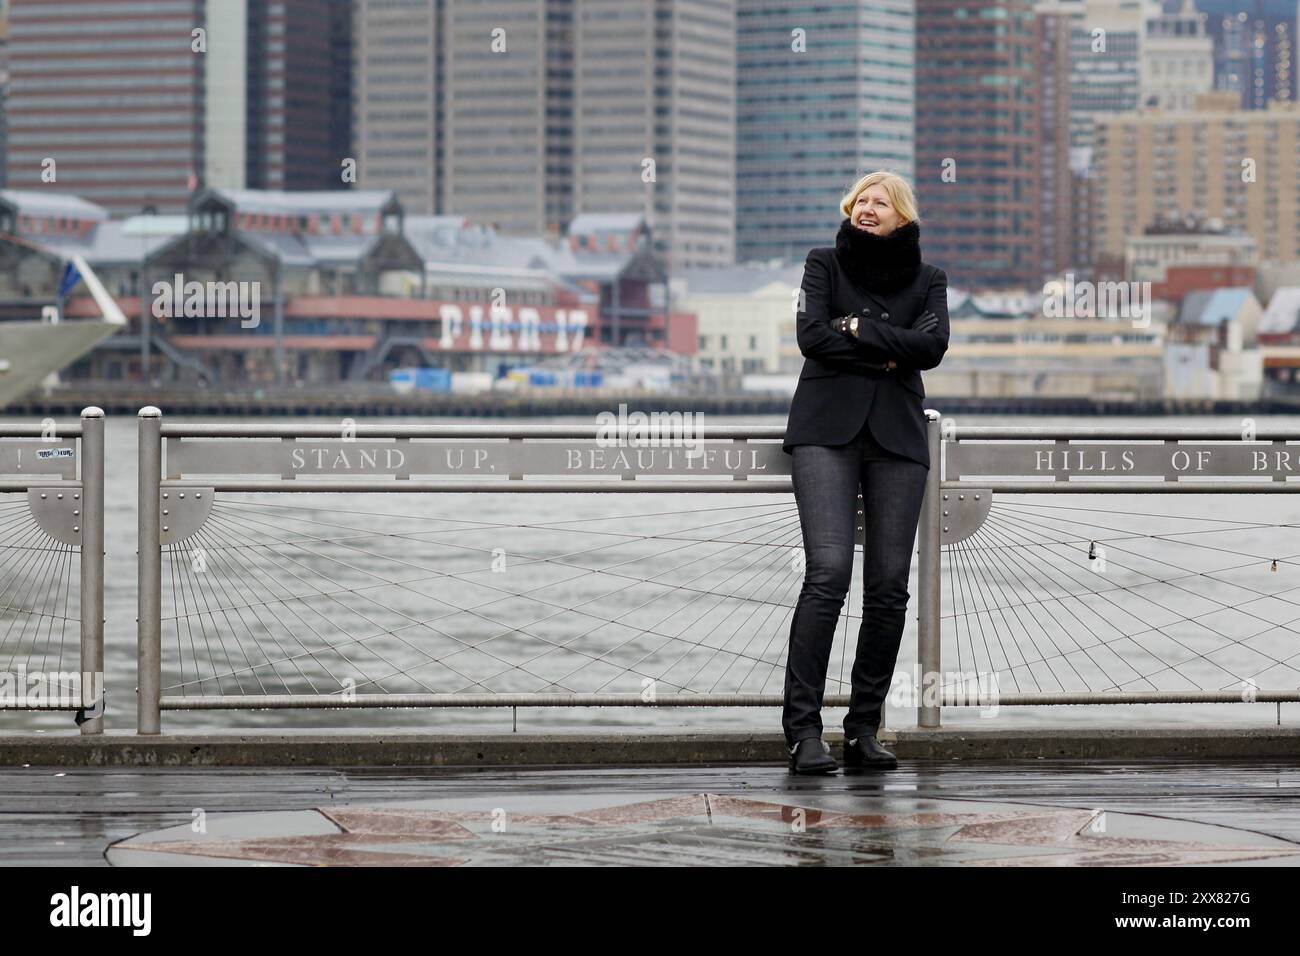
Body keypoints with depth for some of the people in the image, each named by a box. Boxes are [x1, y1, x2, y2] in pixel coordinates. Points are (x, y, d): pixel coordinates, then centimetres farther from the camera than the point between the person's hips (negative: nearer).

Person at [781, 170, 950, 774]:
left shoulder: (927, 279, 14)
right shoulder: (825, 264, 12)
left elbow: (932, 345, -5)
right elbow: (811, 335, -4)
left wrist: (860, 328, -6)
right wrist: (885, 354, -4)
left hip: (896, 434, 3)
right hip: (827, 429, -2)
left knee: (890, 585, -3)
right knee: (828, 572, -17)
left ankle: (864, 729, 5)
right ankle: (803, 729, -18)